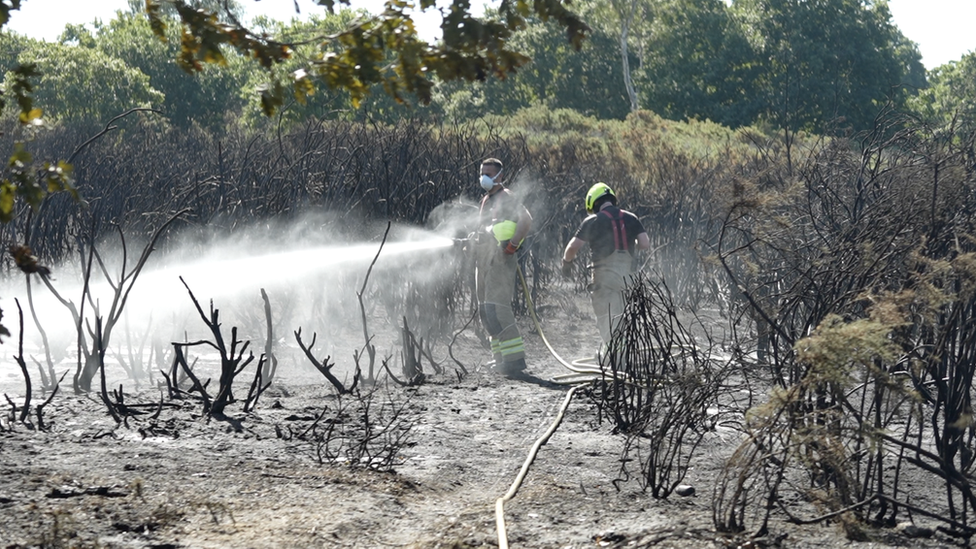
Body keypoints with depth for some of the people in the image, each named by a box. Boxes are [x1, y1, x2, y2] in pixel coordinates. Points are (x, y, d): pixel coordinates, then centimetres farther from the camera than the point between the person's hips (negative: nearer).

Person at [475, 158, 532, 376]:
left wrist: (511, 246, -23)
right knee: (486, 312, 9)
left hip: (501, 260, -10)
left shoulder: (506, 198, -7)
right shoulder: (486, 201, 21)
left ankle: (515, 358, -16)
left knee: (497, 308, -17)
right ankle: (501, 359, 14)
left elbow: (526, 221, -21)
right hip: (485, 261, 10)